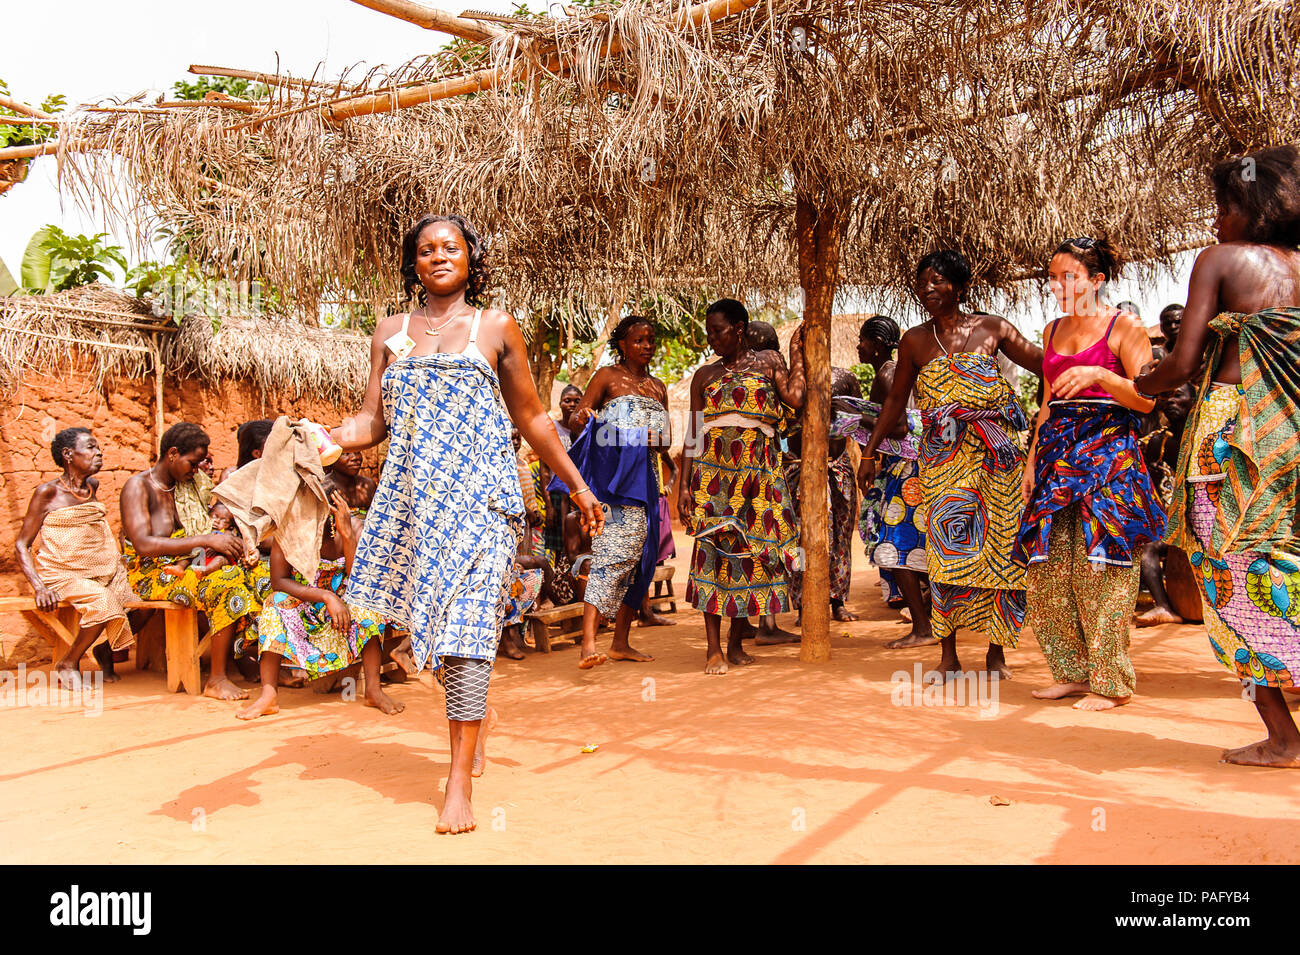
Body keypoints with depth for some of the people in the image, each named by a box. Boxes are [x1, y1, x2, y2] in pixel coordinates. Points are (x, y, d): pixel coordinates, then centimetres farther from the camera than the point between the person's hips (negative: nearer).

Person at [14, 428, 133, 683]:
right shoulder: (48, 492, -4)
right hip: (62, 574, -6)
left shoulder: (93, 486, 14)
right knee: (102, 602, -32)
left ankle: (105, 659, 4)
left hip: (101, 571, 6)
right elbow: (21, 546, -6)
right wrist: (39, 588, -21)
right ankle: (68, 664, -9)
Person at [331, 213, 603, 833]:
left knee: (465, 621, -11)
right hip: (412, 496, 3)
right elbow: (373, 419, 10)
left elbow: (531, 417, 12)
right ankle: (470, 717, 31)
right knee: (435, 619, 5)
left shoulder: (495, 329, 8)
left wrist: (577, 487, 14)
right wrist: (328, 439, -11)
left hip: (479, 495, -3)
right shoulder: (390, 333, 14)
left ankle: (459, 782, -10)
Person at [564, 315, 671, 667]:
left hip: (645, 478, 7)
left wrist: (655, 439, -5)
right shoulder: (607, 377, 2)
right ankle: (588, 642, -26)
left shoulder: (658, 387, 19)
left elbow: (668, 438, 18)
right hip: (613, 475, -7)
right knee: (611, 552, -20)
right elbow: (577, 417, -5)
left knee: (638, 557, 6)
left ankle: (621, 643, 14)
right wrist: (583, 417, -29)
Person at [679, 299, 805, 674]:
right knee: (713, 548, -7)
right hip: (713, 469, 0)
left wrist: (797, 354, 2)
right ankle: (713, 649, -4)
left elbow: (796, 397, -7)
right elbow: (693, 435, 10)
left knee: (752, 548, 1)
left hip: (758, 471, 0)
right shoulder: (705, 375, 13)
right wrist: (684, 484, 3)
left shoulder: (768, 362, 10)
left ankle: (736, 643, 13)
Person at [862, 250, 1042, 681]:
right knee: (948, 544, -8)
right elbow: (896, 399, 17)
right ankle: (948, 653, 0)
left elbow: (1044, 363, 7)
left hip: (997, 452, 0)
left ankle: (996, 649, 12)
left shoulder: (992, 328, 6)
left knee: (1000, 544, 0)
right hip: (944, 456, 1)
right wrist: (870, 451, 16)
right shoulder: (915, 341, 10)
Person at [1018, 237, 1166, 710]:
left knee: (1099, 565, -7)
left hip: (1108, 452, -6)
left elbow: (1148, 400, -6)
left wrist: (1098, 375, -20)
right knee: (1050, 566, 2)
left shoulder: (1125, 325, -2)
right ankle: (1073, 672, 12)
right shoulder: (1054, 331, 16)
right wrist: (1033, 459, 13)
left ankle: (1111, 682, 1)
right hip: (1058, 452, 6)